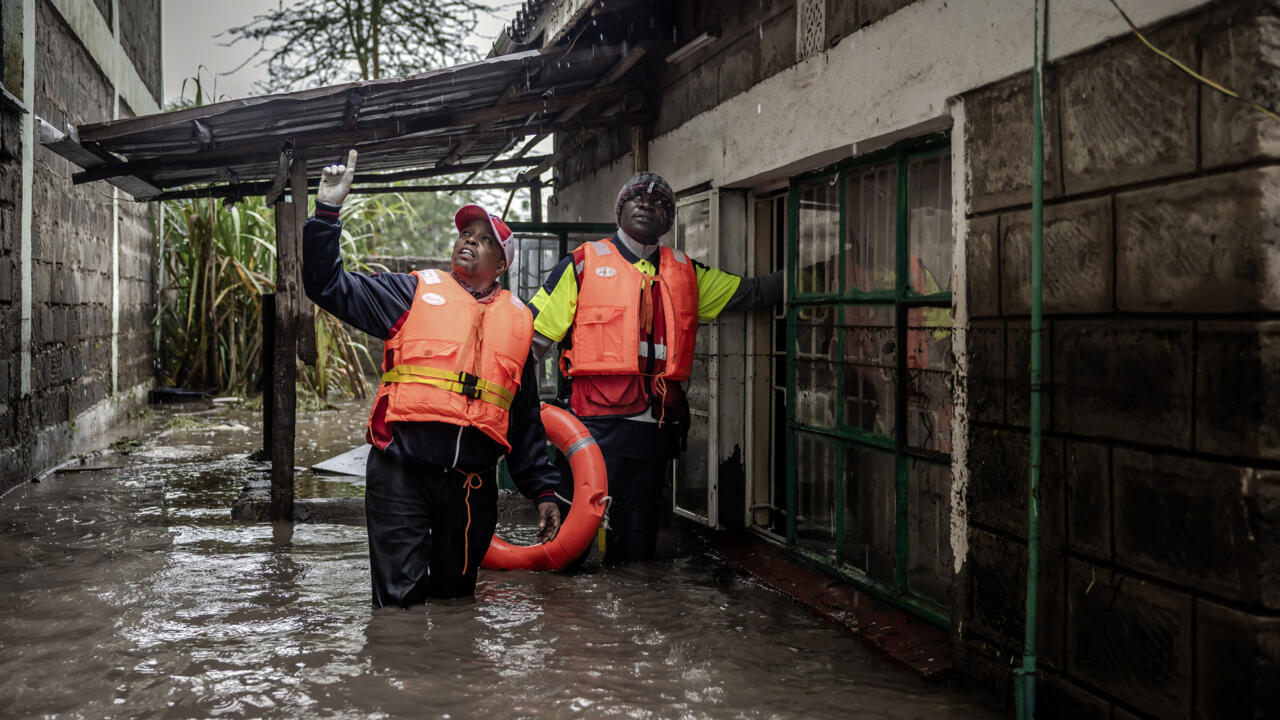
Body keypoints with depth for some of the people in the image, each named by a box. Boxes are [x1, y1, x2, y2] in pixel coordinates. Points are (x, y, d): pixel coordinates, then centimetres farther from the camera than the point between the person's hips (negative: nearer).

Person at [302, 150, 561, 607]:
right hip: (401, 472, -3)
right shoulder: (415, 292, 9)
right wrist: (328, 211, -6)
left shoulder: (517, 319, 17)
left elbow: (526, 417, 20)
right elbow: (328, 286, 4)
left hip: (472, 482, 3)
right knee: (400, 599, -7)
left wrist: (542, 490, 17)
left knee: (455, 596, 12)